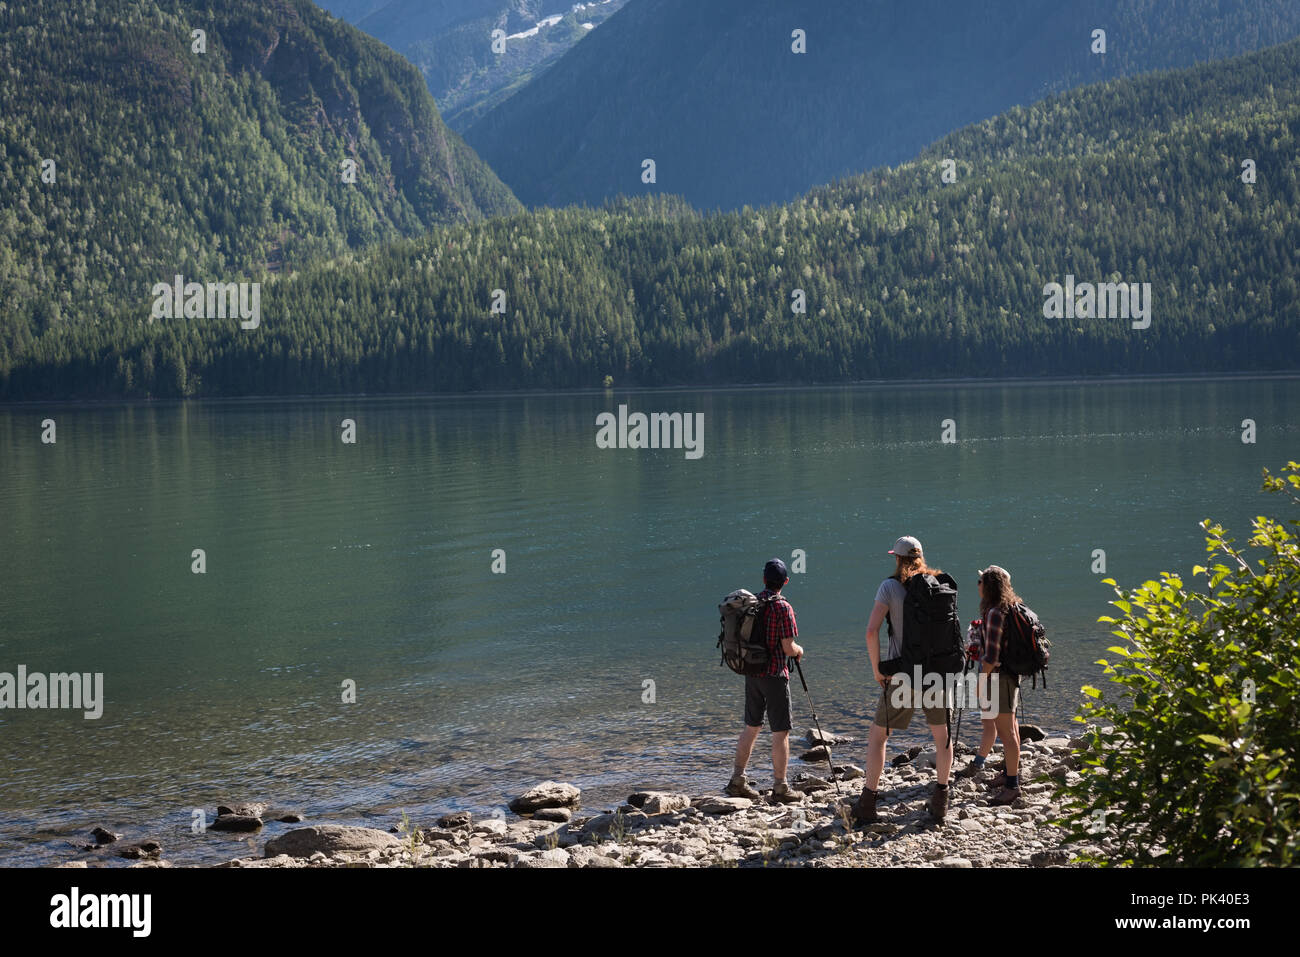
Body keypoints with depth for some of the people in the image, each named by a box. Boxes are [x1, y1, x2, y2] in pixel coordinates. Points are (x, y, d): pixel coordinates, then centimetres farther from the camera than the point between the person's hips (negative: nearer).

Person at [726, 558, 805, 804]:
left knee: (751, 727, 17)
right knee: (780, 732, 1)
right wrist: (799, 650, 7)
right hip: (775, 675, -7)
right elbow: (788, 648, -16)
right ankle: (780, 788, 3)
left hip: (751, 673, 7)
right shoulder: (782, 607, -15)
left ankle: (737, 781, 18)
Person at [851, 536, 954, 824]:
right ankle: (940, 800, 19)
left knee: (877, 735, 8)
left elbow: (872, 631, -16)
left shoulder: (890, 587, -7)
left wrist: (877, 669, -7)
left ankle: (868, 803, 4)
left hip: (902, 674, -3)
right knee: (942, 734, 19)